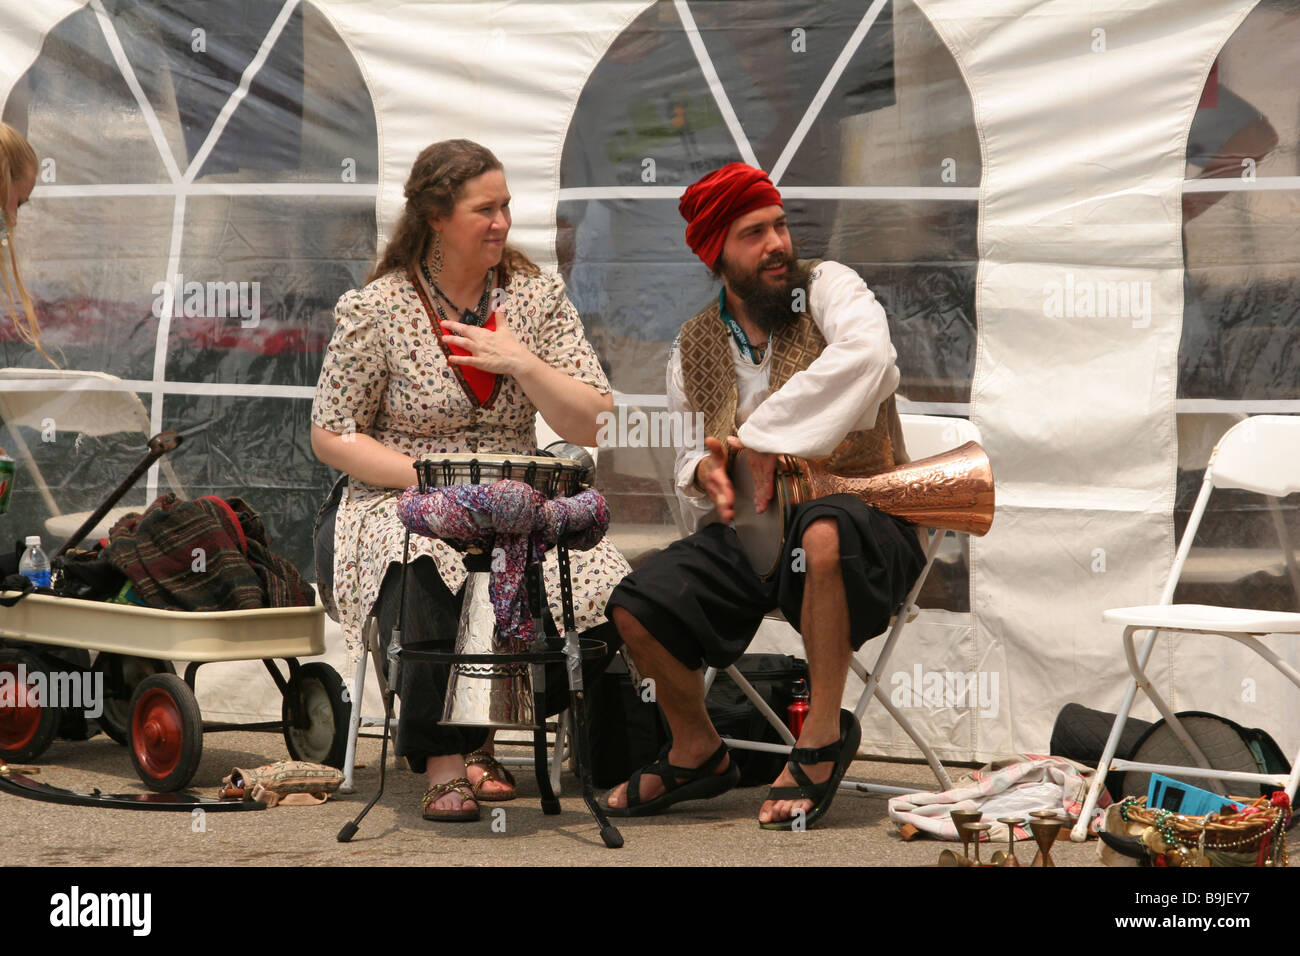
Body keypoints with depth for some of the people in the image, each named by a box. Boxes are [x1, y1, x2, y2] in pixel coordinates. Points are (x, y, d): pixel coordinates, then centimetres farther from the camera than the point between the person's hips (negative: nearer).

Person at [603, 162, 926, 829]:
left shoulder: (826, 287, -3)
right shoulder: (693, 348, 11)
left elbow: (867, 354, -27)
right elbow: (685, 456, 19)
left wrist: (762, 438, -27)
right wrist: (702, 473, -8)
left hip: (863, 514, -5)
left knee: (823, 531, -41)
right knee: (636, 605, -16)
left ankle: (823, 732, -22)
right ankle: (696, 752, 11)